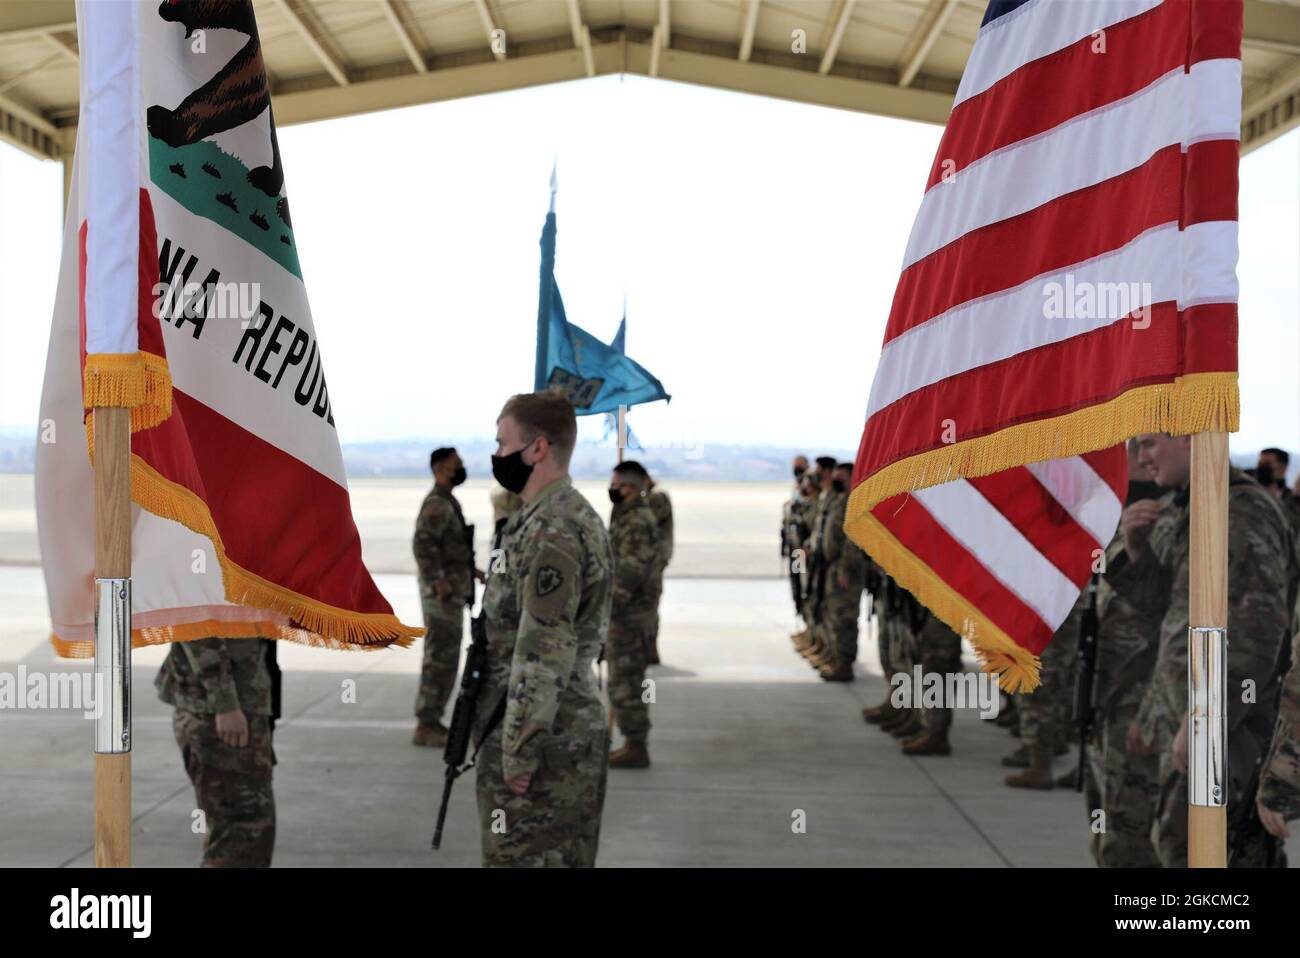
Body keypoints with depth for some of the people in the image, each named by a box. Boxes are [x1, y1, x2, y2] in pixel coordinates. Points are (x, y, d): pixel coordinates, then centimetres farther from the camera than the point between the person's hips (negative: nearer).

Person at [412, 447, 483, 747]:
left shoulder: (447, 502, 16)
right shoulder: (436, 504, -16)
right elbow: (423, 545, -26)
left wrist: (470, 570, 20)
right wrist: (439, 584, -27)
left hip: (452, 593, 10)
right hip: (443, 595, -10)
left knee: (444, 657, 14)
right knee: (440, 658, -7)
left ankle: (431, 720, 20)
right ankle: (426, 725, -3)